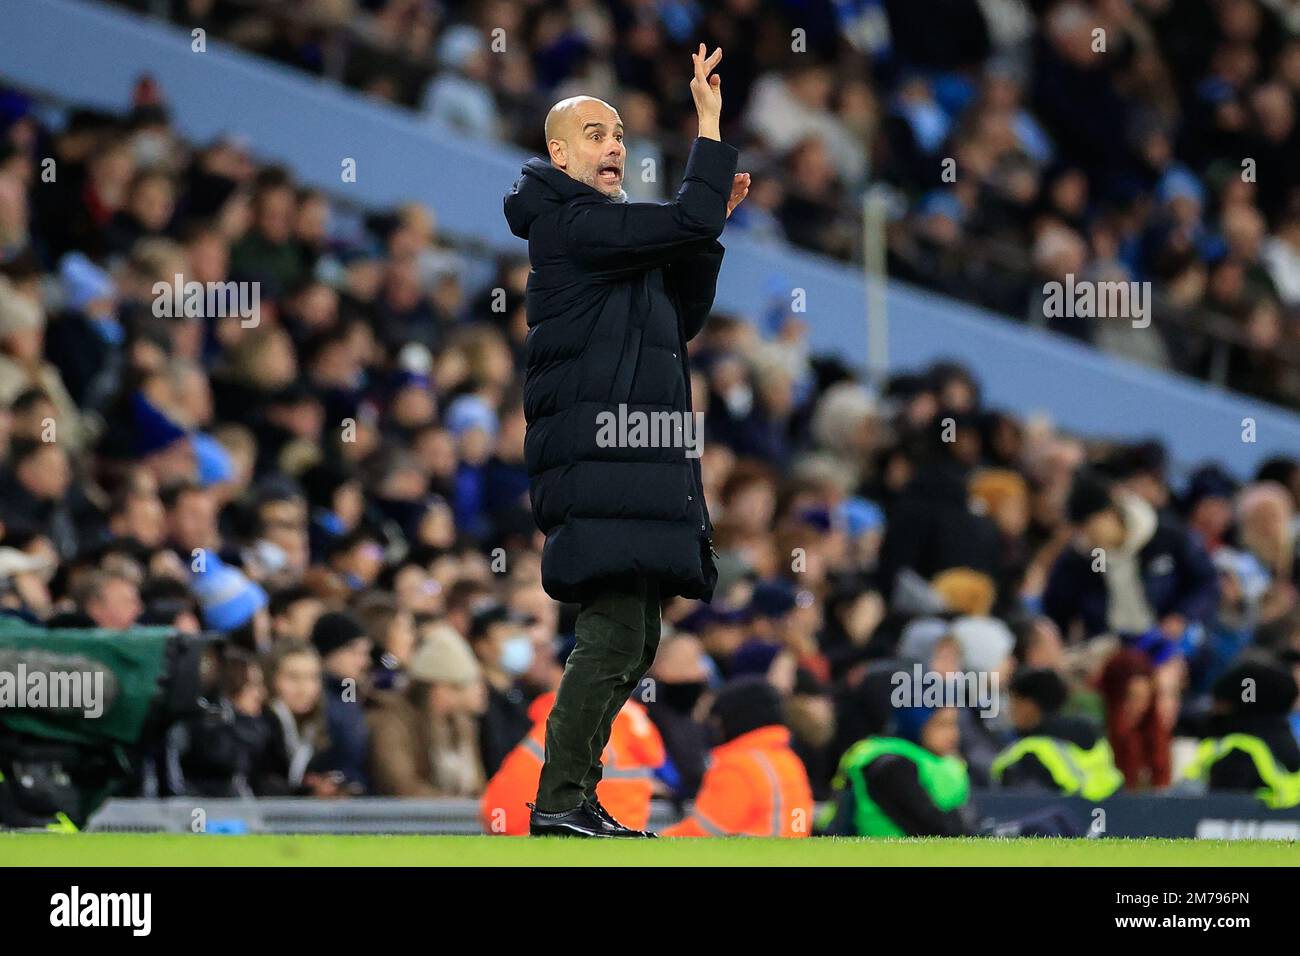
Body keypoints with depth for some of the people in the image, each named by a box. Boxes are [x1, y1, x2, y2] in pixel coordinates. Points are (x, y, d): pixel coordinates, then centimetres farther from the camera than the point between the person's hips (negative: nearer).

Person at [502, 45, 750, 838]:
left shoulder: (606, 231, 24)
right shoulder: (567, 222, -8)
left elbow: (682, 320, 25)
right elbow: (685, 225, -18)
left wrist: (711, 223, 15)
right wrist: (711, 124, -10)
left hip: (637, 465, 10)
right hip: (598, 462, -10)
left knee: (633, 641, 11)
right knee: (615, 635, -15)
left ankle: (576, 797, 14)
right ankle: (560, 798, -14)